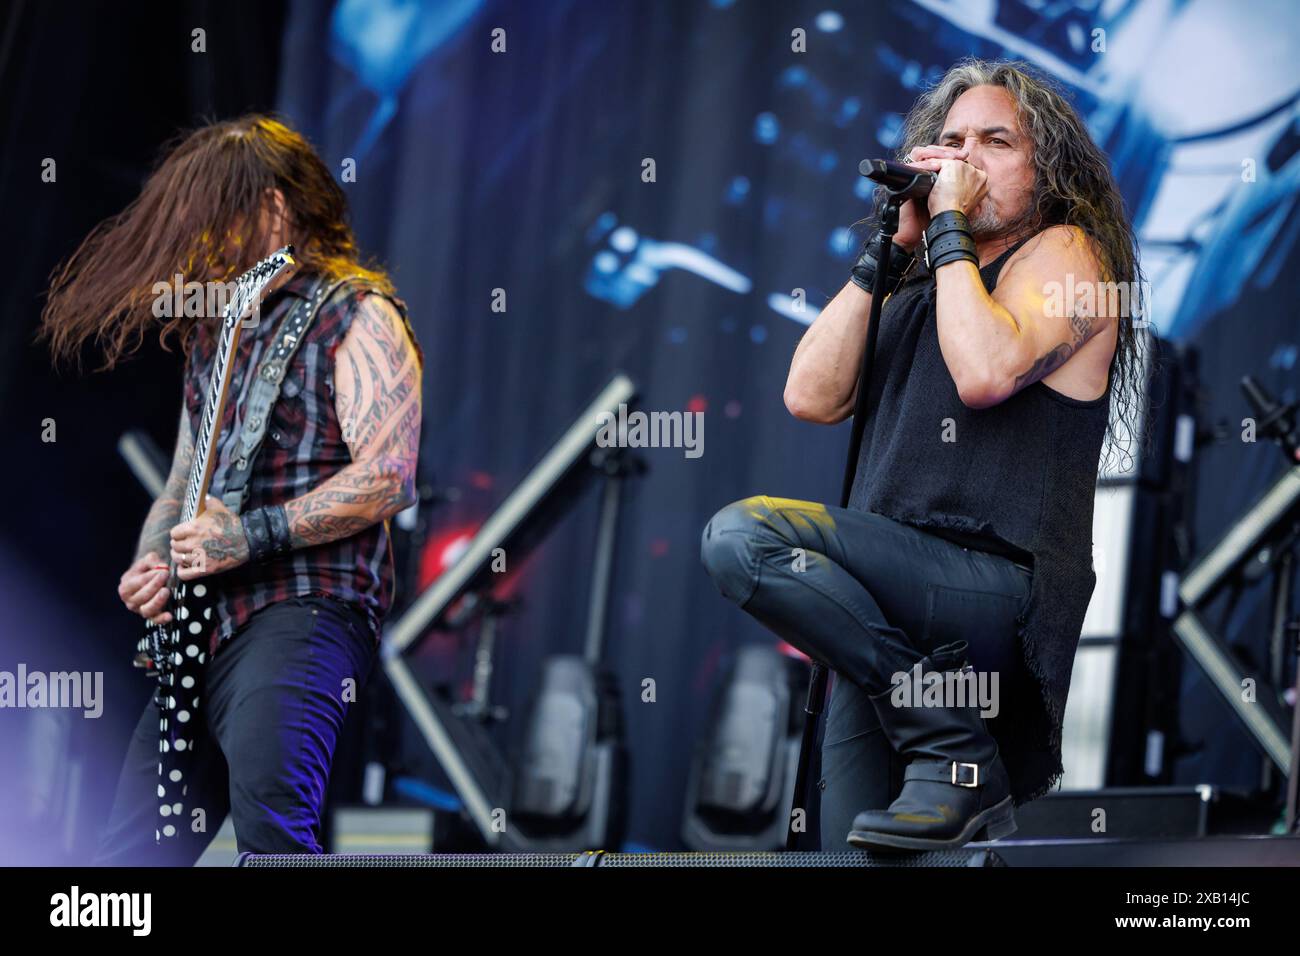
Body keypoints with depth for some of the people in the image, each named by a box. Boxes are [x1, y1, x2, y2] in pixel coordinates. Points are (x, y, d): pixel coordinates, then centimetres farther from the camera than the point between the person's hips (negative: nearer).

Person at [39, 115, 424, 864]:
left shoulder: (355, 315, -3)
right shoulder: (218, 330, 22)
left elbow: (391, 476, -15)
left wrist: (251, 535, -17)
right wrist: (150, 566, 8)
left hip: (306, 610, -9)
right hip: (204, 626, 9)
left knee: (268, 811, -33)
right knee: (133, 849, 9)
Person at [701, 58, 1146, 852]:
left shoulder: (1062, 253, 3)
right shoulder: (923, 281, 24)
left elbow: (985, 371, -18)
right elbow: (813, 396, 10)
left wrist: (950, 226, -7)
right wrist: (888, 249, 7)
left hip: (1003, 586, -7)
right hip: (889, 614, 7)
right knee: (859, 851, -2)